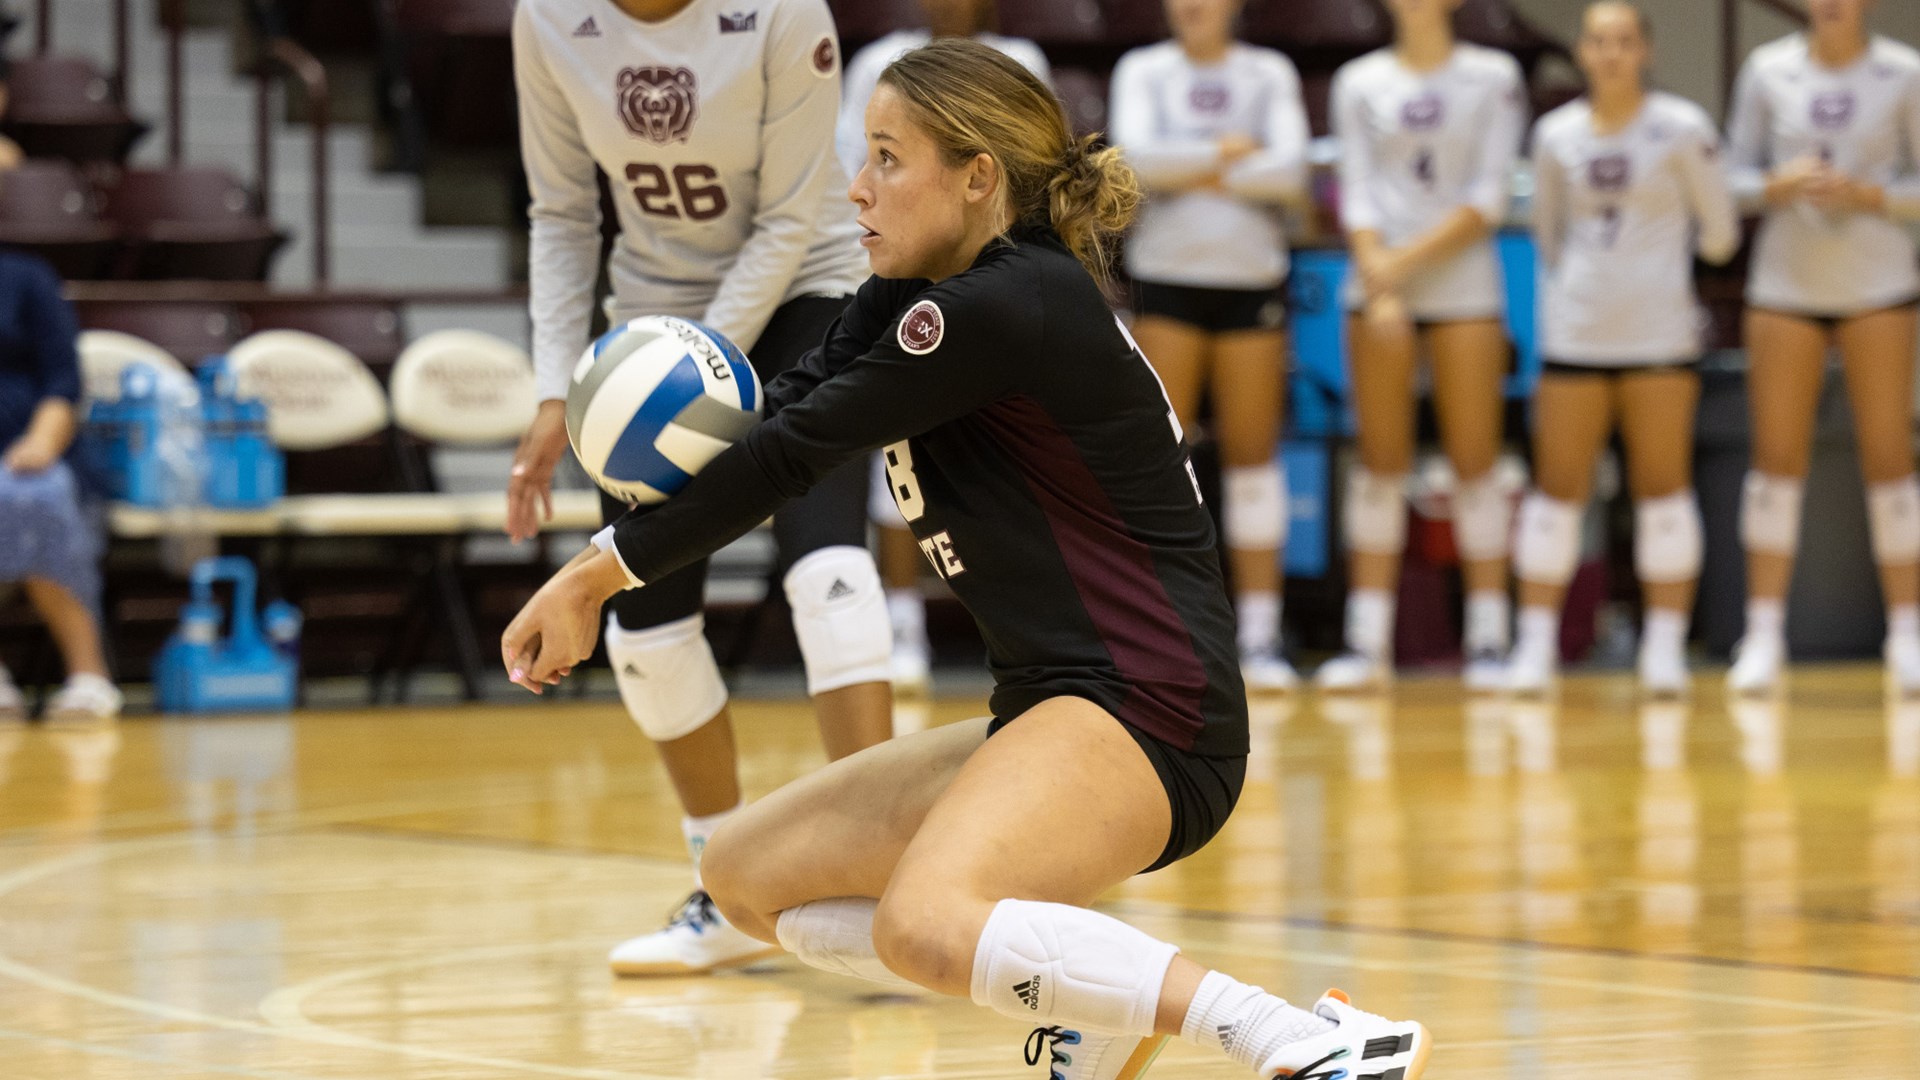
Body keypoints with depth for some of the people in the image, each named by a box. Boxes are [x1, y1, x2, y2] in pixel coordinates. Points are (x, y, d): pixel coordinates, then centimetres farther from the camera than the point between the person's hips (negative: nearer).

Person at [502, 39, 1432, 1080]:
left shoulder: (1007, 309, -16)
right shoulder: (916, 293, 13)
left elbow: (792, 455, -14)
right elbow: (785, 414, 5)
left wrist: (595, 572, -5)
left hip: (1147, 714, -11)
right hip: (1051, 718, 11)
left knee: (926, 924, -36)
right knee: (748, 873, 14)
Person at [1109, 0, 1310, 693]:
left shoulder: (1269, 74, 7)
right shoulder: (1143, 71, 6)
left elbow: (1291, 170, -7)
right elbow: (1137, 157, -12)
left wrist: (1198, 173, -9)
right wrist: (1227, 152, -9)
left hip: (1252, 279, 1)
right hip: (1166, 278, -1)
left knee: (1252, 450, 0)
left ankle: (1260, 635, 3)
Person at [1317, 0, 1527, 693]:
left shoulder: (1493, 77, 3)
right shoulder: (1359, 83, 8)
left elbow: (1490, 197, -4)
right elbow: (1358, 193, 1)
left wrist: (1408, 258, -14)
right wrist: (1379, 285, -13)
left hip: (1464, 286, -1)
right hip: (1379, 284, 1)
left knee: (1474, 459, -3)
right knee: (1381, 459, 0)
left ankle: (1488, 641, 0)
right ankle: (1367, 643, 1)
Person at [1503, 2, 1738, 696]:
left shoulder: (1681, 129, -3)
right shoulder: (1555, 136, 6)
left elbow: (1719, 232, 5)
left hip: (1659, 334, -2)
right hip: (1574, 334, 2)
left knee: (1662, 485, 0)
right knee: (1558, 484, 1)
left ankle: (1665, 649, 3)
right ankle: (1535, 645, 5)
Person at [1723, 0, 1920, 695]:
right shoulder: (1767, 72, 1)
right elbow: (1735, 176, 7)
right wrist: (1777, 187, -14)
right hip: (1785, 284, 1)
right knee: (1777, 456, -1)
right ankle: (1764, 636, 4)